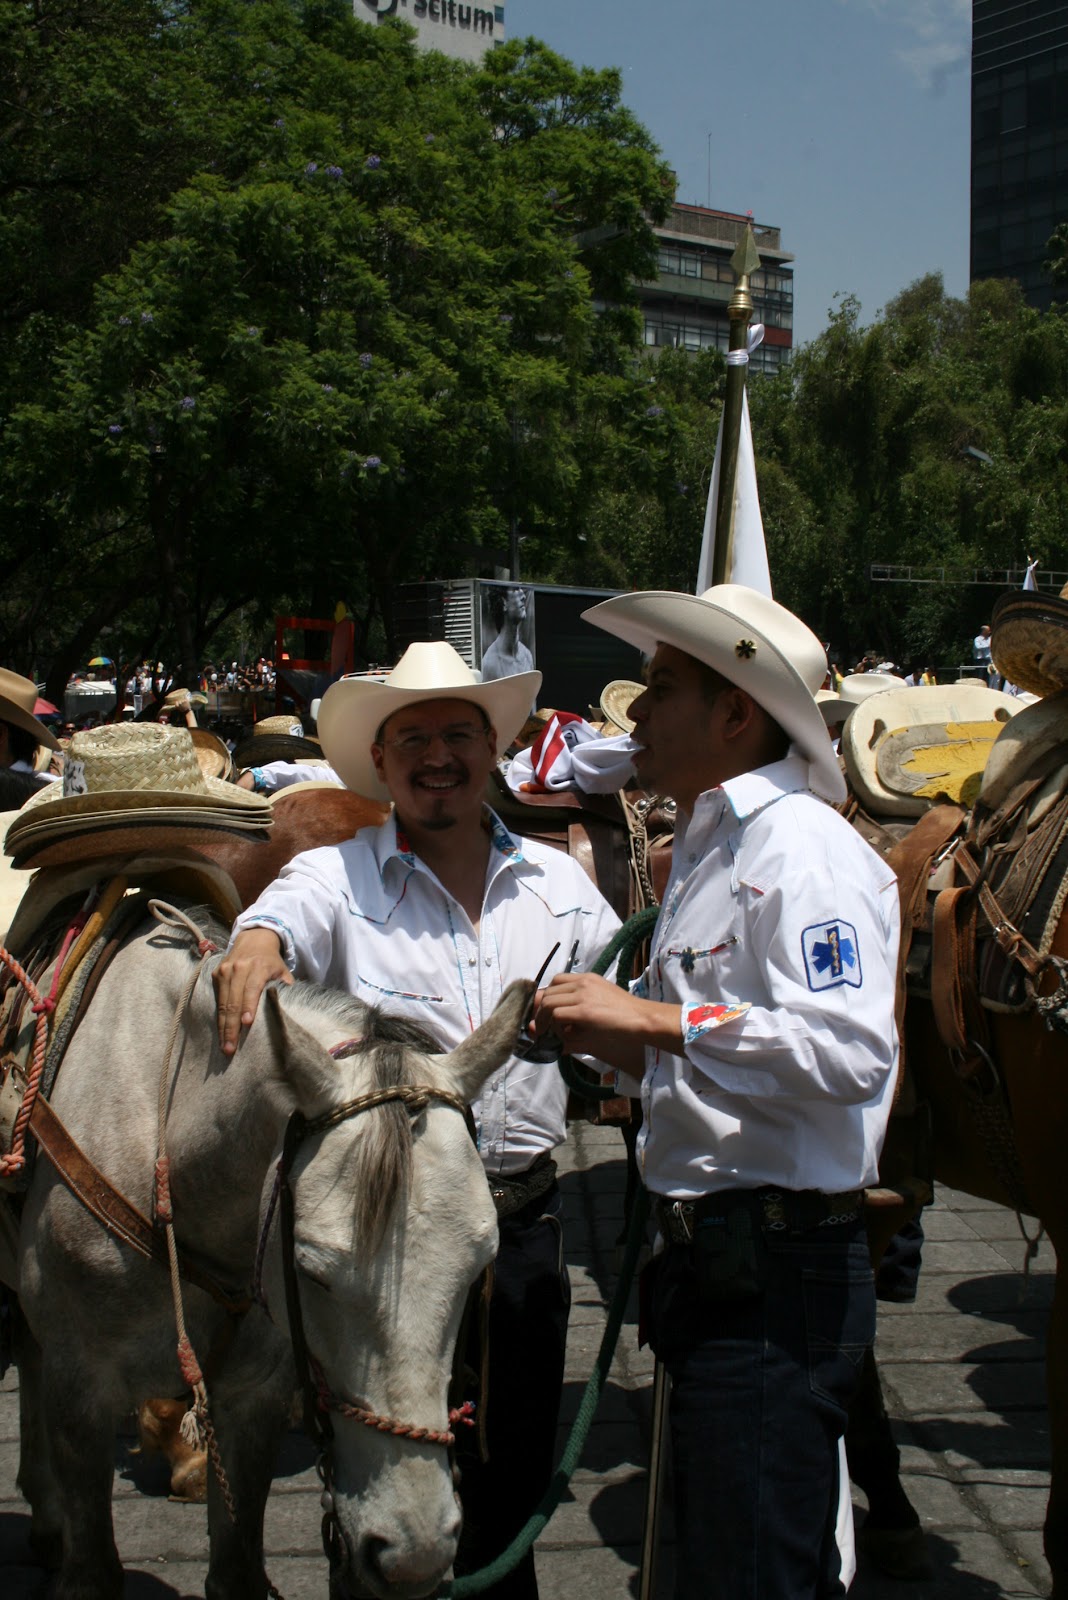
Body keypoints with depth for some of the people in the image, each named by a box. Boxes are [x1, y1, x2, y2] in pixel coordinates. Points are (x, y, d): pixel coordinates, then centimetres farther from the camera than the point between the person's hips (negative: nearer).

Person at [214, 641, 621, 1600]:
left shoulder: (557, 881, 5)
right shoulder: (338, 878, -5)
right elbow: (282, 916, -27)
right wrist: (257, 946, -49)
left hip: (525, 1221, 3)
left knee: (515, 1481, 17)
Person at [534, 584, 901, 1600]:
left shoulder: (802, 845, -15)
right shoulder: (706, 849, 17)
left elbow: (849, 1050, -29)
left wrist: (650, 1016, -24)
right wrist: (607, 1040, 8)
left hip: (776, 1275, -10)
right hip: (714, 1262, 10)